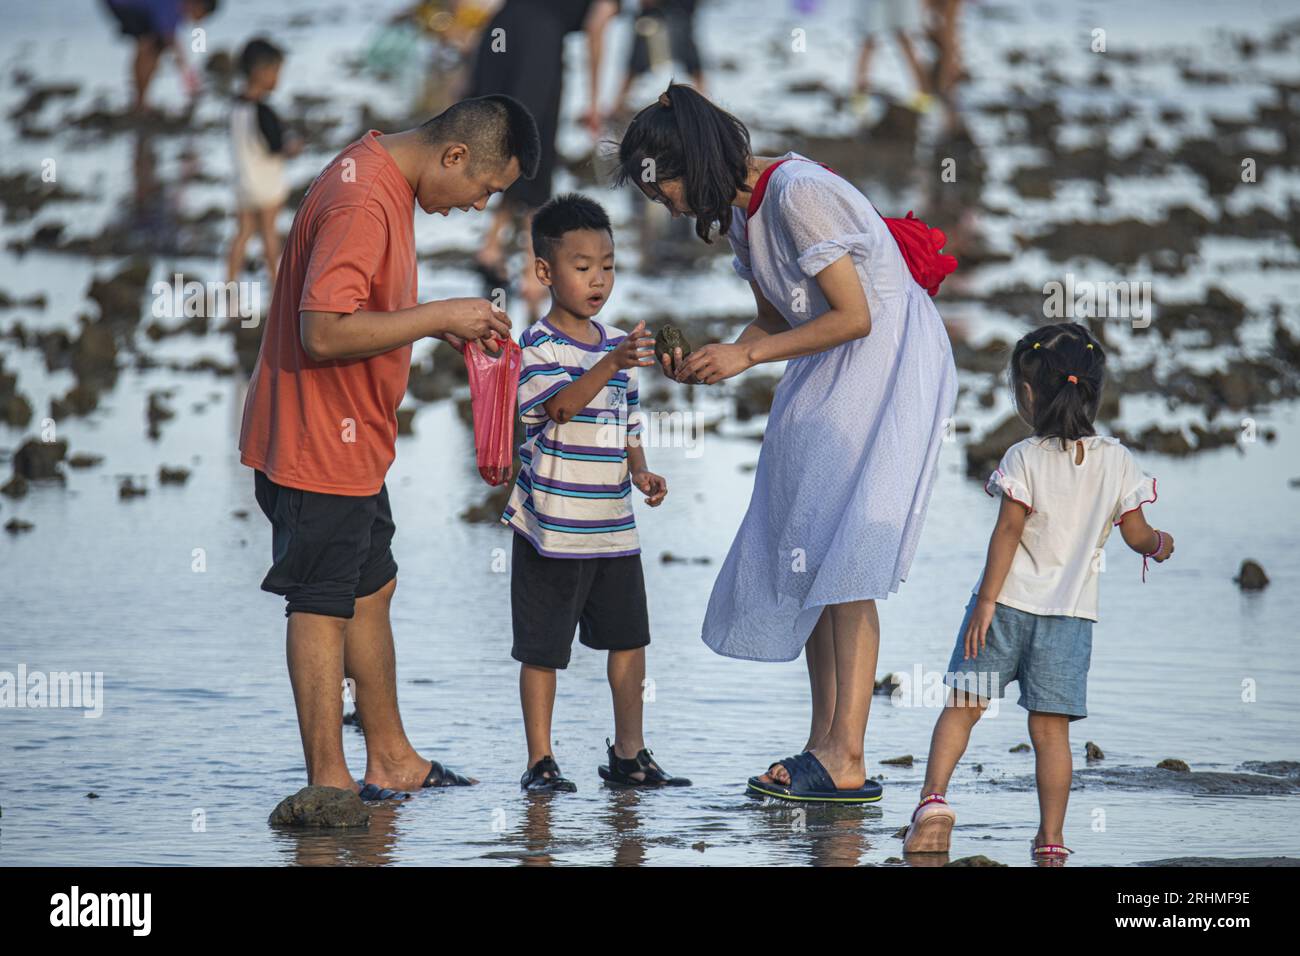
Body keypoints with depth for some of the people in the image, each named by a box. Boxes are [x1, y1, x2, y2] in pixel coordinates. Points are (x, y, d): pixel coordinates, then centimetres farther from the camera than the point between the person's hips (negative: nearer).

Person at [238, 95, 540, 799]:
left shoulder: (384, 179, 9)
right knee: (322, 605, -3)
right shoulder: (361, 202, -24)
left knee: (371, 590, 17)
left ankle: (390, 760, 28)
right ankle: (329, 785, 3)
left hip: (353, 440, 10)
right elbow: (324, 333, -31)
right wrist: (441, 316, -23)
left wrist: (446, 327, 7)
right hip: (319, 441, -10)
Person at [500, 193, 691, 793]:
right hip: (552, 529, -6)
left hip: (613, 526, 6)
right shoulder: (538, 346, -10)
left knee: (629, 639, 9)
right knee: (543, 648, 1)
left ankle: (628, 754, 19)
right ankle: (540, 761, 9)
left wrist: (641, 473, 2)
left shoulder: (616, 344, 11)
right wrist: (611, 365, -41)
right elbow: (560, 406, -27)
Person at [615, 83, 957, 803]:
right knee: (807, 559, 5)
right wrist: (710, 360, -2)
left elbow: (855, 317, -21)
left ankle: (846, 764, -17)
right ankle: (824, 743, 8)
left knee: (841, 561, -15)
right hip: (826, 381, 10)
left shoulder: (799, 195, -21)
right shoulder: (741, 210, 8)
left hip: (887, 365, -10)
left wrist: (745, 357, -17)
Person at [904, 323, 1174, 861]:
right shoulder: (1117, 462, 2)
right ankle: (1051, 840, 1)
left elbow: (1008, 530, -12)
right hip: (1071, 612, 2)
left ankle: (934, 796, -12)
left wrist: (986, 600, -11)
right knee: (1050, 726, 3)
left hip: (1010, 600, -2)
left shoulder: (1024, 459, -8)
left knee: (963, 705, 5)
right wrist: (1161, 546, 21)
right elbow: (1137, 534, 4)